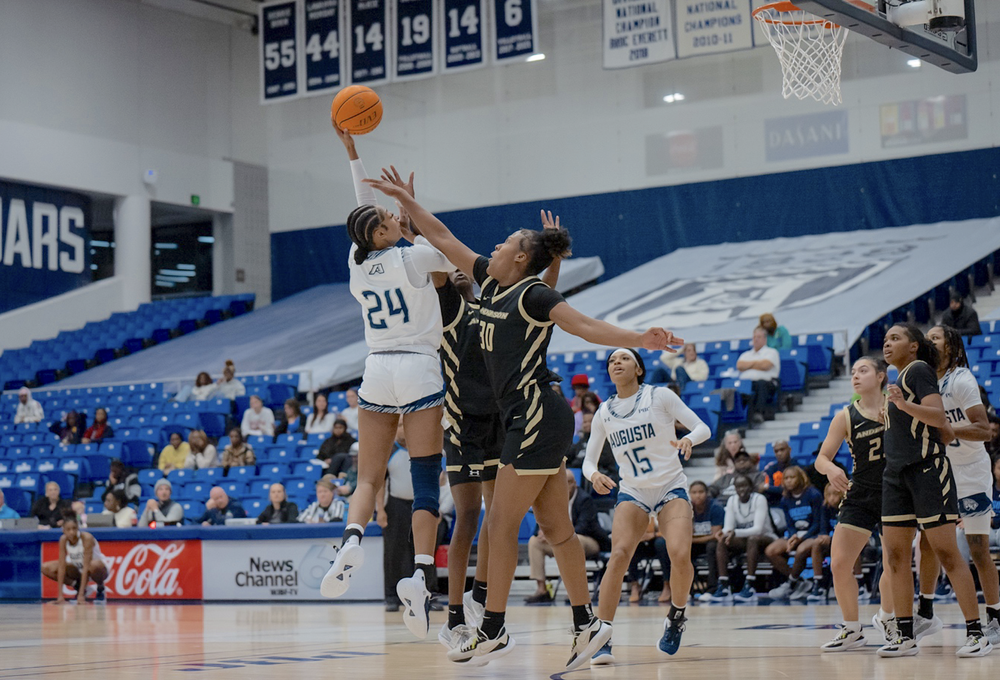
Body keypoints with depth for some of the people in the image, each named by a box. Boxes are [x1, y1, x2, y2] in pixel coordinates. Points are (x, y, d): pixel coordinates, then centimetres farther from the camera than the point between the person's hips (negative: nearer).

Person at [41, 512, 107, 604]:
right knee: (45, 568, -14)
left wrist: (81, 595, -36)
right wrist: (60, 595, -23)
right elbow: (61, 566, -18)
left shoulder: (86, 538, -29)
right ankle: (77, 586, 3)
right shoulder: (63, 540, -17)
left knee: (94, 565, -42)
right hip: (77, 570, 5)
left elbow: (86, 566, -32)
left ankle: (100, 589, -9)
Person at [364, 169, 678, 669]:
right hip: (530, 419, 8)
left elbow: (587, 327, -18)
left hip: (537, 416, -8)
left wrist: (639, 341, -32)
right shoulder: (492, 283, 14)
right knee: (555, 527, 8)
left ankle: (493, 631, 2)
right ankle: (587, 624, 12)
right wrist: (404, 200, 21)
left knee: (501, 524, -4)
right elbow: (443, 240, 20)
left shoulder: (532, 294, -10)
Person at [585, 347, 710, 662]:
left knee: (680, 555, -25)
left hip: (671, 487, -2)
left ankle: (676, 616, 5)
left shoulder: (659, 396, -5)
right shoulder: (604, 412, 4)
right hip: (632, 492, 2)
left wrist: (688, 439, -29)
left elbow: (703, 428, -5)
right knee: (619, 555, -23)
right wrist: (594, 475, -17)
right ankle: (601, 639, -22)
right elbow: (589, 460, 8)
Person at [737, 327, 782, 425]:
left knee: (761, 384, -43)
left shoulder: (771, 352, 19)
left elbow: (765, 365, -1)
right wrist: (755, 363, 7)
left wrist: (749, 364, 13)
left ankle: (758, 413, -57)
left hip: (765, 381, -3)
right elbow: (739, 366, 11)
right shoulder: (746, 354, 33)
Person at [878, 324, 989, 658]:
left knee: (946, 552, -8)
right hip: (896, 473, 9)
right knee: (895, 555, 4)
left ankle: (976, 633, -4)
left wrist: (905, 405, -32)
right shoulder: (899, 380, 20)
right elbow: (946, 431, 24)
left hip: (927, 469, -9)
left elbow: (939, 418, -20)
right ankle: (905, 636, 7)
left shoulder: (919, 370, -5)